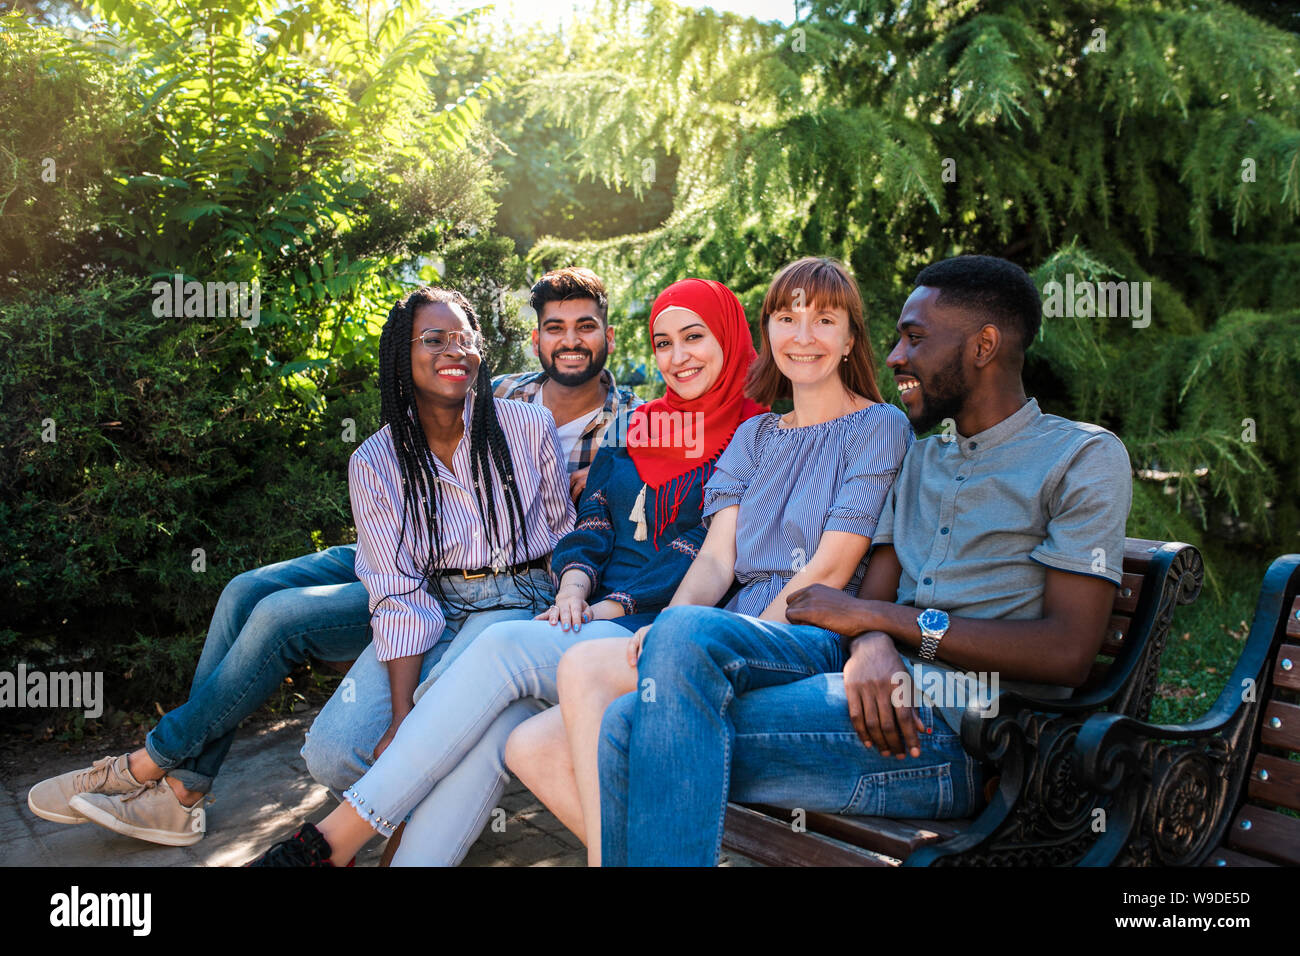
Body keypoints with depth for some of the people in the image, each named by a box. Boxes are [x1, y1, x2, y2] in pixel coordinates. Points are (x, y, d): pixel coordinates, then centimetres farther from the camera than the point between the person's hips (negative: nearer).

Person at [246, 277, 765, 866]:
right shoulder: (632, 429, 22)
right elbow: (591, 524, 13)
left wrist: (613, 606, -14)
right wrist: (575, 586, -8)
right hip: (595, 619, 5)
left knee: (505, 647, -30)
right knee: (494, 720, -29)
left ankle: (332, 841, -26)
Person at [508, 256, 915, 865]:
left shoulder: (880, 427, 4)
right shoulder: (754, 436, 22)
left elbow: (829, 572, -7)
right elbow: (717, 558, 10)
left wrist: (679, 635, -16)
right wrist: (664, 626, -13)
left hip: (816, 643, -6)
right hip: (737, 642, 6)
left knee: (586, 666, -28)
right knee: (532, 748, -13)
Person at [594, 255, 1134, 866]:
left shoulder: (1084, 457, 3)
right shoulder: (919, 458, 24)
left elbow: (1068, 651, -9)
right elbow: (875, 591, 13)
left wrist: (876, 615, -10)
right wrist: (870, 645, -14)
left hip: (962, 723, -6)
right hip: (881, 678, 6)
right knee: (686, 633, -21)